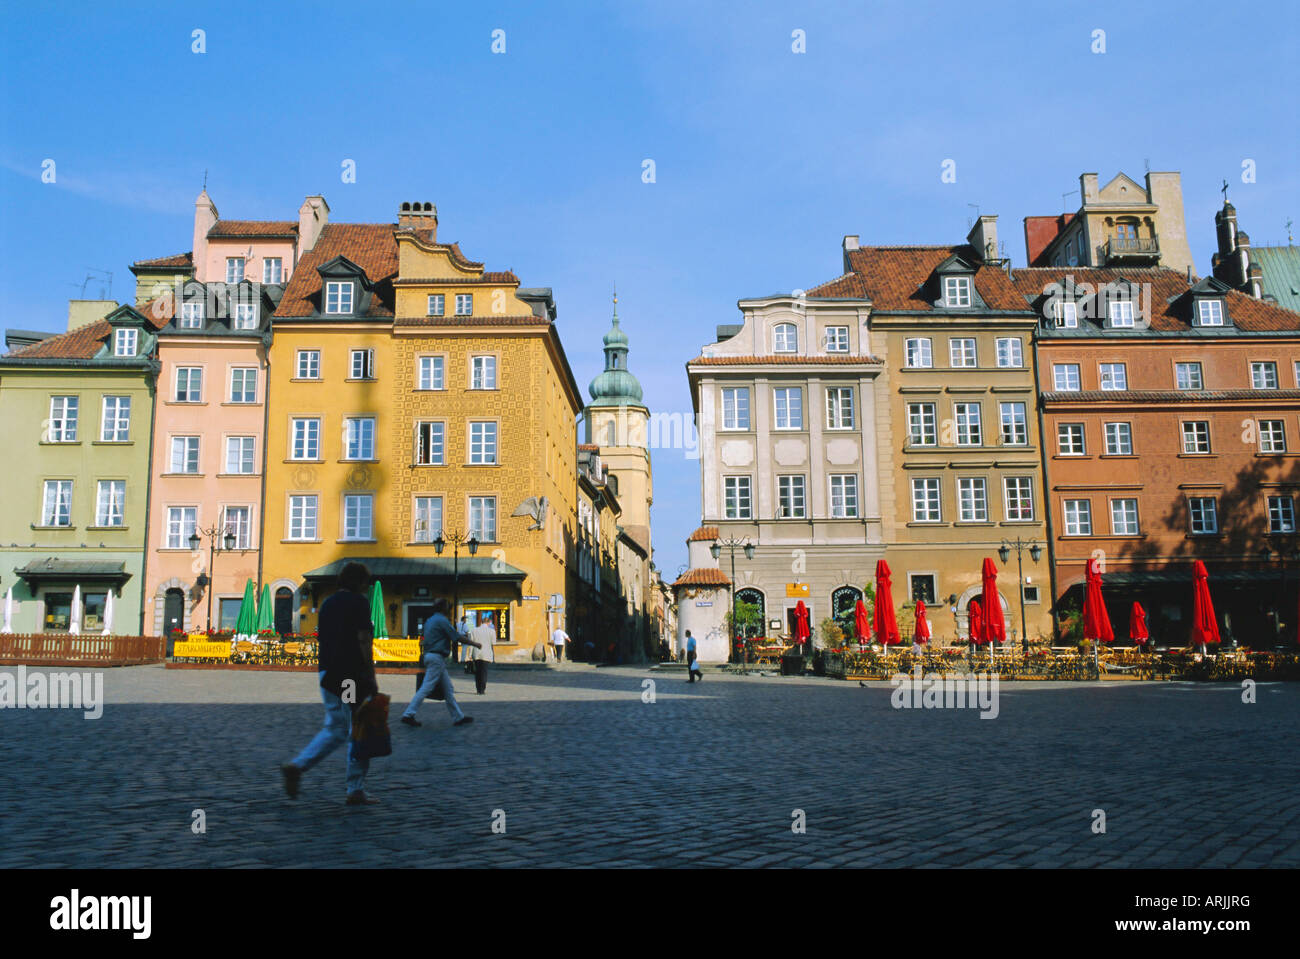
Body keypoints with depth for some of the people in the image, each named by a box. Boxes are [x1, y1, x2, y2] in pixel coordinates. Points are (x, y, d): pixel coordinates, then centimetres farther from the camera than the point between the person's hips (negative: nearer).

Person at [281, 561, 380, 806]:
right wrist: (371, 678, -11)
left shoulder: (327, 603, 14)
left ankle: (297, 766, -3)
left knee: (335, 730, 14)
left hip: (327, 674, 7)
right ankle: (356, 791, 6)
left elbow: (320, 639, 17)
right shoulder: (359, 603, -8)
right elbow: (363, 641, -14)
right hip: (353, 675, -7)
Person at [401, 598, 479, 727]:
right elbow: (457, 638, -12)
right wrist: (474, 643, -1)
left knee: (448, 689, 10)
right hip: (437, 657, -10)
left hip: (429, 655, 10)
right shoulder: (442, 620, -12)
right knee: (426, 687, -8)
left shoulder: (429, 620, 16)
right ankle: (408, 715, -6)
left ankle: (458, 717, 12)